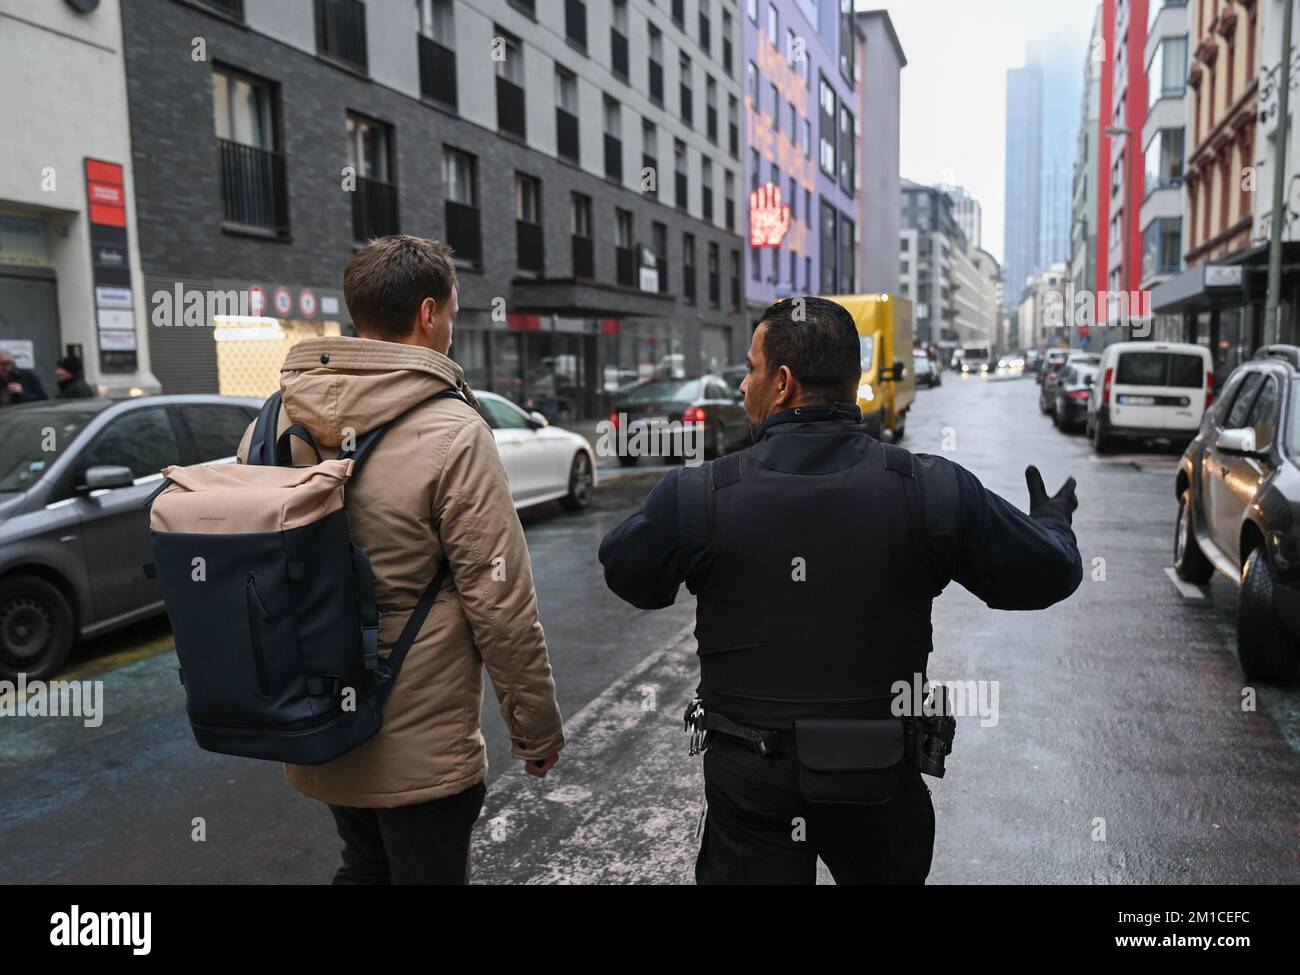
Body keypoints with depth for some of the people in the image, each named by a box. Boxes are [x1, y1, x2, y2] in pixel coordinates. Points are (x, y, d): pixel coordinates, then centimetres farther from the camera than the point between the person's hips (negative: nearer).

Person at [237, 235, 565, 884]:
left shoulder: (270, 424, -2)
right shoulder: (451, 435, -20)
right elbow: (500, 604, -19)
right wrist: (537, 727, -6)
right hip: (420, 751, -6)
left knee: (364, 867, 28)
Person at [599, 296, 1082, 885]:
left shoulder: (698, 497, -16)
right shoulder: (932, 490, -12)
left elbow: (626, 574, 3)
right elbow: (1047, 575, 0)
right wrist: (1052, 523, 24)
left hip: (749, 777, -2)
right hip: (882, 776, 3)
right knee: (891, 873, 27)